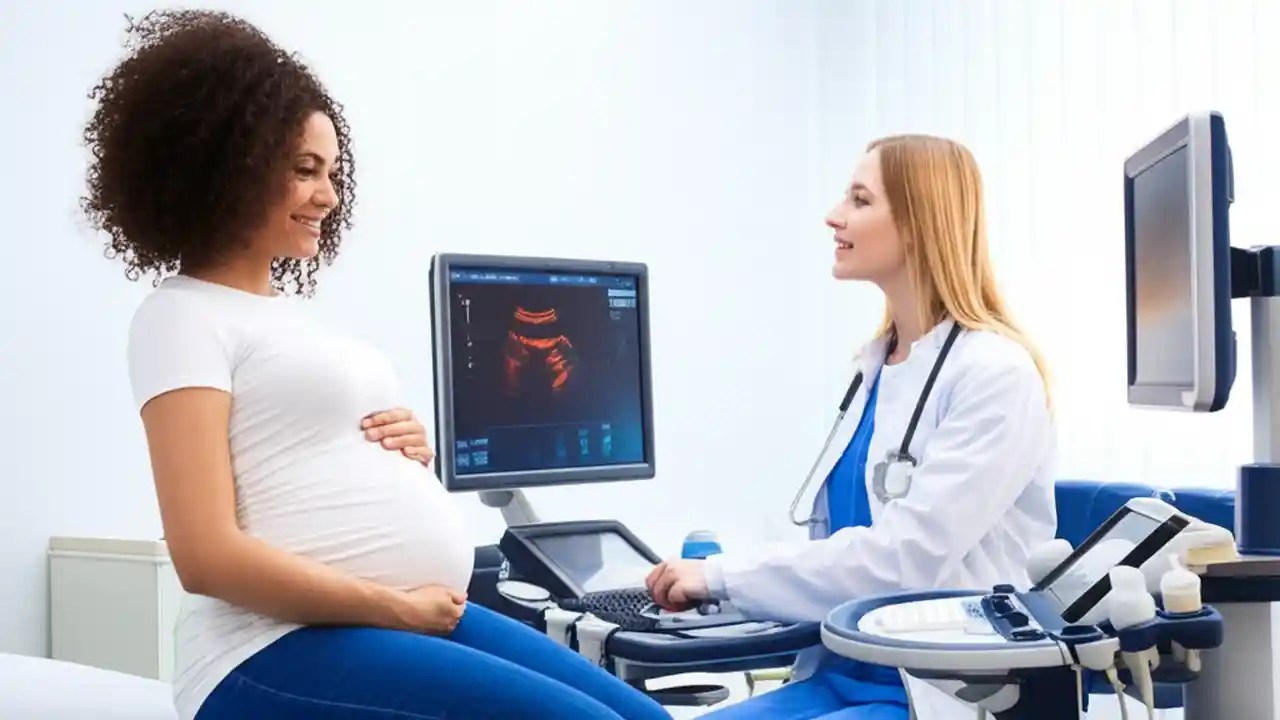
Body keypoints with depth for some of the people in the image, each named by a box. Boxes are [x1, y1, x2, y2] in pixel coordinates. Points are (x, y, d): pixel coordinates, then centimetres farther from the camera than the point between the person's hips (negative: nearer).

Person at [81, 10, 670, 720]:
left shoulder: (293, 310, 21)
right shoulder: (182, 316, -3)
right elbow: (208, 555, -14)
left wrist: (409, 456, 6)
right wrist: (399, 607, -13)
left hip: (430, 613, 9)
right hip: (286, 646, -9)